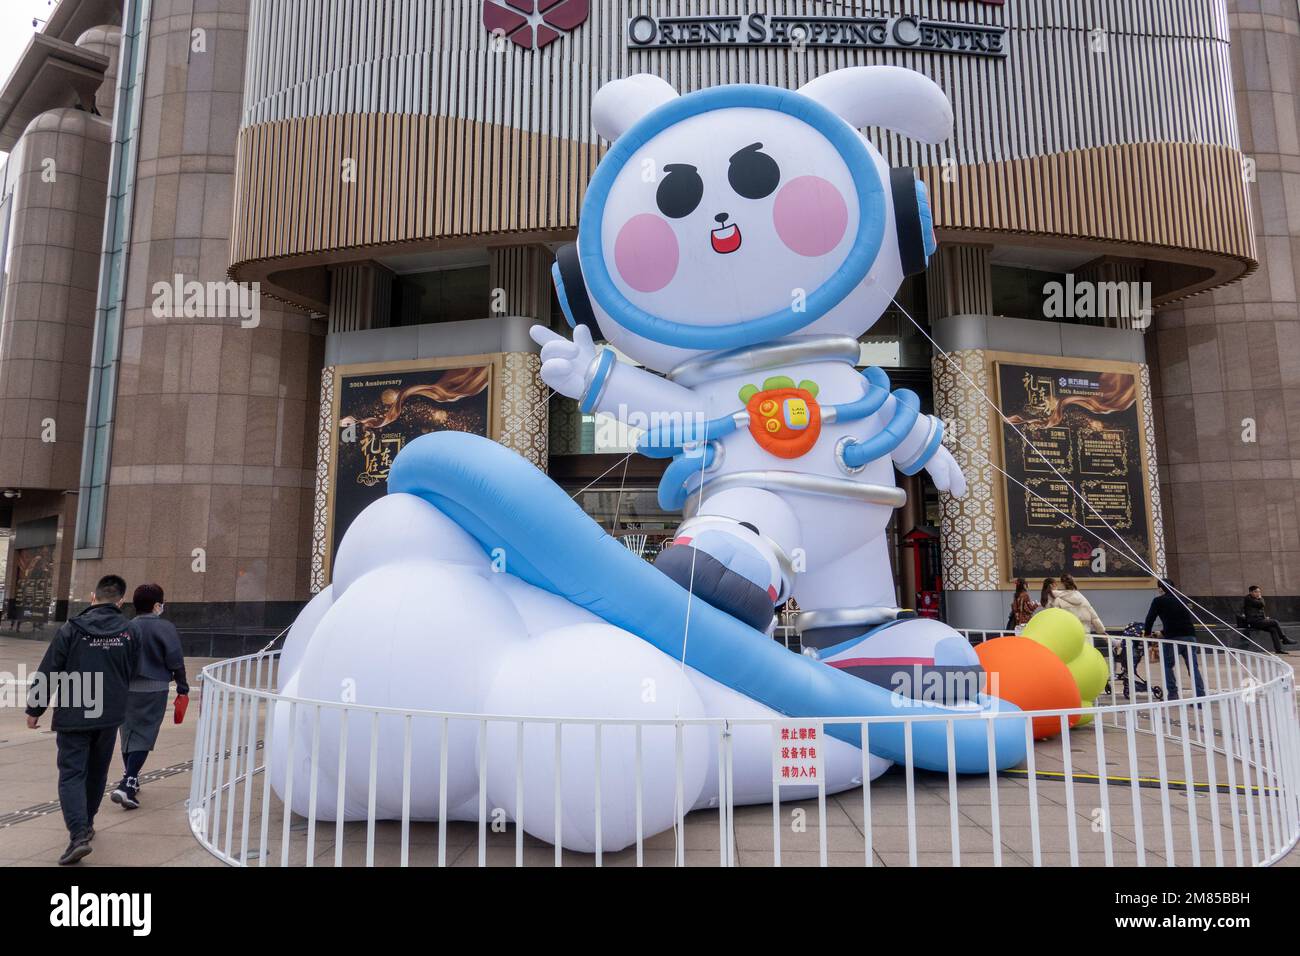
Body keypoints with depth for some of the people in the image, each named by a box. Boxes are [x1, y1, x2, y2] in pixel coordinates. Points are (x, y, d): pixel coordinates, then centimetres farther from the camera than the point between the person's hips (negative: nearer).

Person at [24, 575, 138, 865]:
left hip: (73, 716, -3)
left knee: (71, 774, 0)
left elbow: (48, 673, -7)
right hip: (110, 716, 3)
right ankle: (86, 824, 33)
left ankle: (79, 835, -14)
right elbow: (132, 674, 9)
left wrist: (34, 709, 5)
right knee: (97, 772, 19)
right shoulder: (129, 632, -2)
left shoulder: (72, 630, -10)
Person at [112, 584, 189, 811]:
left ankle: (130, 779, 32)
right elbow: (175, 661, -9)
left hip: (128, 689, 4)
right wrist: (182, 688, -1)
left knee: (128, 734, 18)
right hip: (154, 690, -4)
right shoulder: (165, 628, -8)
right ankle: (127, 786, -13)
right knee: (143, 738, -1)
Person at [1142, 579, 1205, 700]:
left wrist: (1147, 634, 21)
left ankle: (1173, 695, 4)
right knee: (1193, 667, 7)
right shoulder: (1180, 601, 25)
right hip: (1190, 636, 5)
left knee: (1168, 666, 10)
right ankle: (1200, 696, 1)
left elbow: (1150, 619, 3)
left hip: (1173, 637, -5)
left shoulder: (1158, 601, 7)